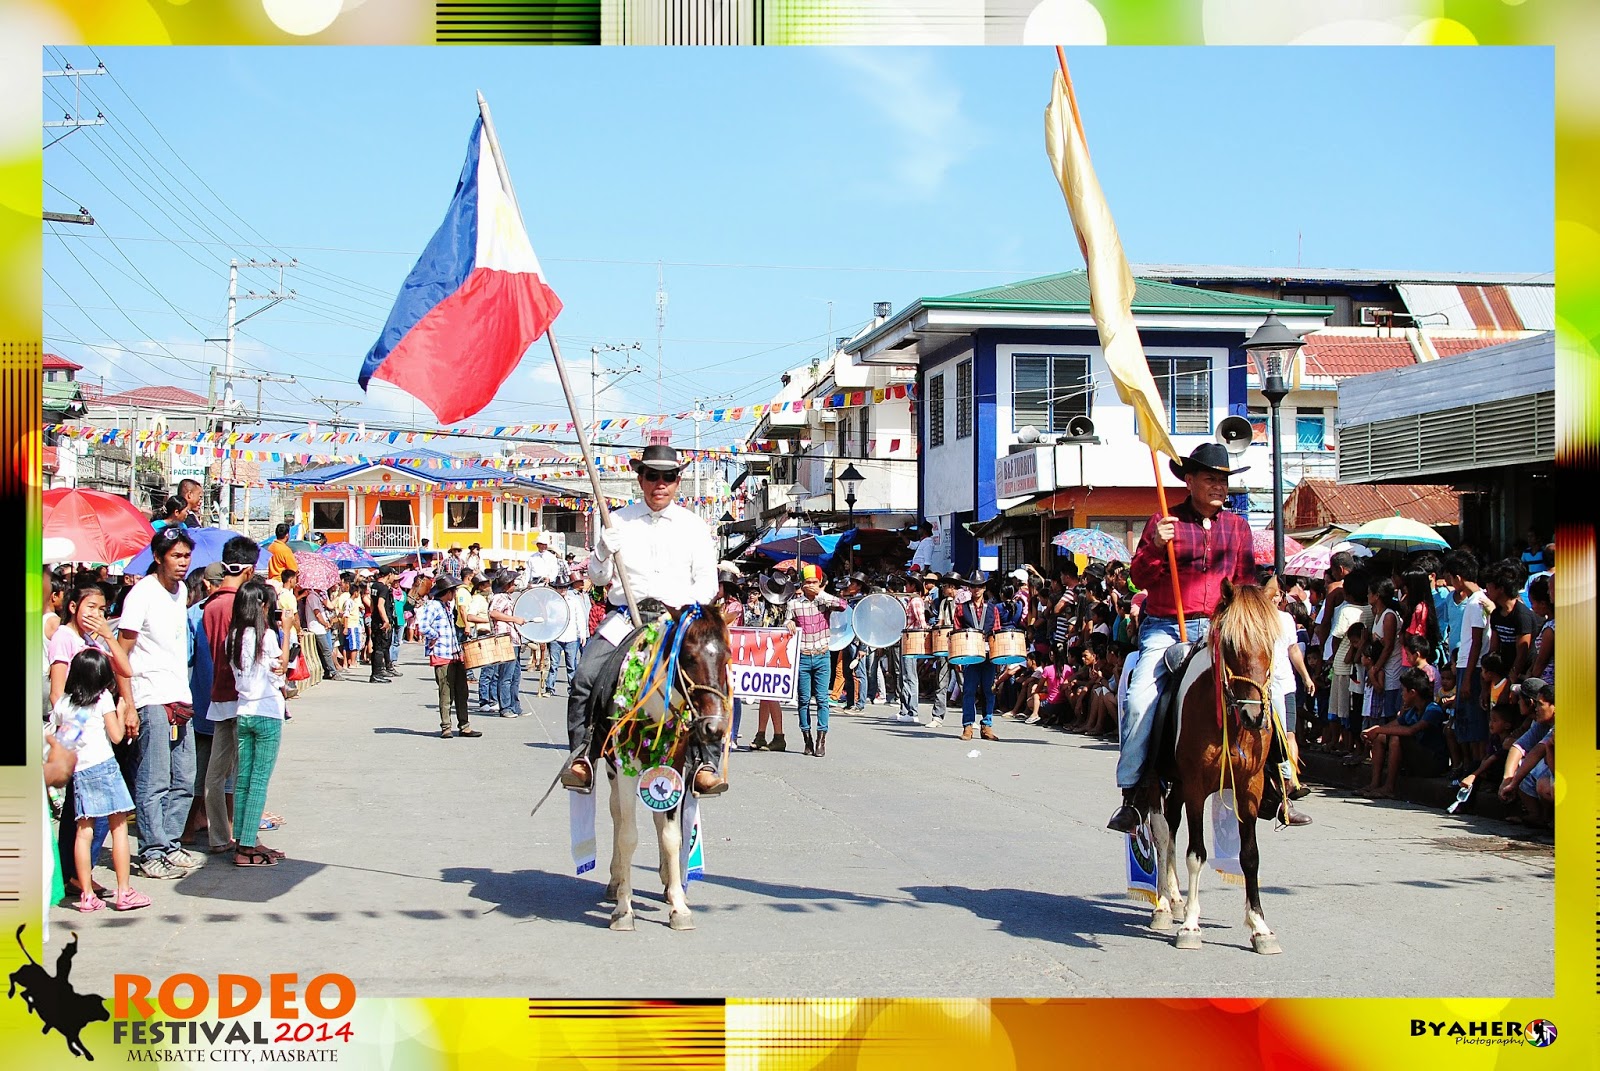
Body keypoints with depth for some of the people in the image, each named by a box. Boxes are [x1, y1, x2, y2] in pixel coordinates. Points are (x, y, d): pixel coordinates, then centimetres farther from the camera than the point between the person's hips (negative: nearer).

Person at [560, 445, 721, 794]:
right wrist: (605, 551, -11)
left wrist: (687, 608, -13)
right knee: (585, 677, -21)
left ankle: (706, 765, -20)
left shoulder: (694, 527, 10)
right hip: (624, 619, 1)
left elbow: (707, 582, 7)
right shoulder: (619, 520, 11)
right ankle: (581, 756, -12)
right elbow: (597, 577, 11)